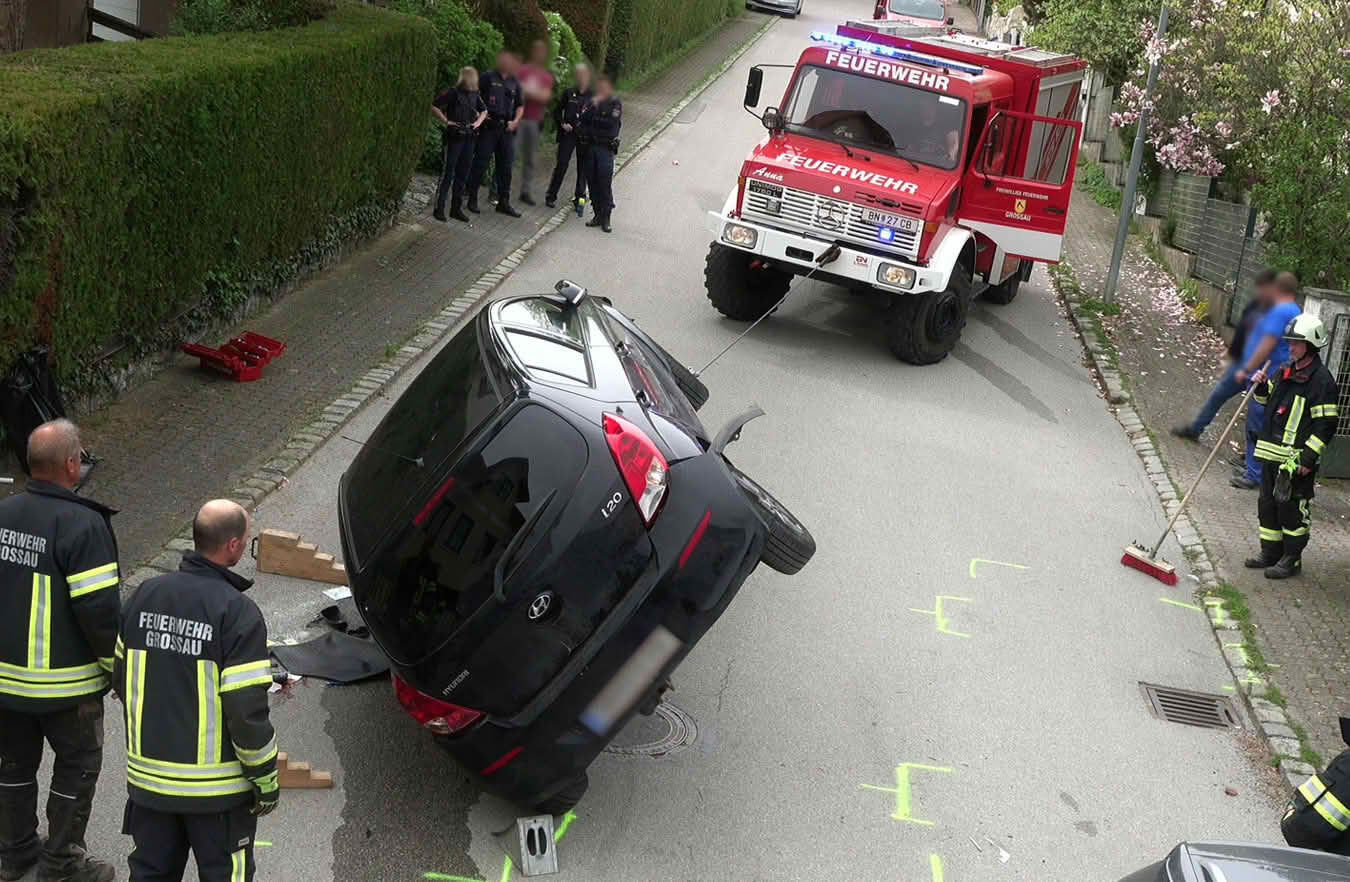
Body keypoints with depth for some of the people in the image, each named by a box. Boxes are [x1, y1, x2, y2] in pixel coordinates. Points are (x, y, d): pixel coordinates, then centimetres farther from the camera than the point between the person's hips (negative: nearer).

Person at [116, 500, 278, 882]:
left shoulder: (145, 595, -1)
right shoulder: (238, 613, -20)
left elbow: (122, 679, 10)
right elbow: (246, 710, -21)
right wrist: (266, 778, -8)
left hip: (148, 776, 6)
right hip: (216, 786, -5)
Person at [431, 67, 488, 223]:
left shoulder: (475, 95, 8)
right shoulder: (453, 93, -10)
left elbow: (484, 110, 26)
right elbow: (434, 106, -11)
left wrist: (478, 122, 10)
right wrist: (446, 121, -12)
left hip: (468, 138, 6)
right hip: (453, 138, -6)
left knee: (463, 174, 10)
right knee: (447, 173, -4)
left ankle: (456, 208, 18)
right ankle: (439, 209, 2)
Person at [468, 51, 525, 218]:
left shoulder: (514, 83, 14)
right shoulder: (488, 77, -3)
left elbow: (520, 106, 22)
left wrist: (515, 121, 7)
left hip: (506, 129, 5)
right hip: (489, 127, -5)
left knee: (505, 166, 7)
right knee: (481, 163, -3)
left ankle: (504, 202, 14)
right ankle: (472, 199, 7)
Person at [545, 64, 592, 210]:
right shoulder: (568, 92, 2)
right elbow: (557, 111, 10)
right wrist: (562, 124, -4)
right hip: (568, 134, 0)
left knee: (583, 167, 5)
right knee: (562, 165, -2)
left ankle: (579, 196, 17)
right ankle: (551, 196, 8)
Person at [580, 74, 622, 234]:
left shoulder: (615, 103, -3)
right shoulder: (591, 101, 11)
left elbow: (612, 123, -16)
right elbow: (583, 118, -2)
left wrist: (593, 120, -9)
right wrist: (593, 106, -14)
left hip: (606, 149, -5)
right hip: (590, 147, 5)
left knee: (605, 184, -8)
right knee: (592, 182, 7)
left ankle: (606, 218, -3)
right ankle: (598, 214, 16)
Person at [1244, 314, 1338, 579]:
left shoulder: (1321, 380, -13)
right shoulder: (1285, 372, 12)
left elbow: (1326, 424, -16)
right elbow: (1268, 401, 27)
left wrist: (1308, 458, -20)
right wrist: (1262, 386, 4)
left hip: (1297, 459, -8)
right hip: (1272, 453, 8)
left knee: (1292, 508, -2)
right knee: (1268, 504, 14)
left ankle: (1292, 560, 9)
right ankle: (1271, 554, 26)